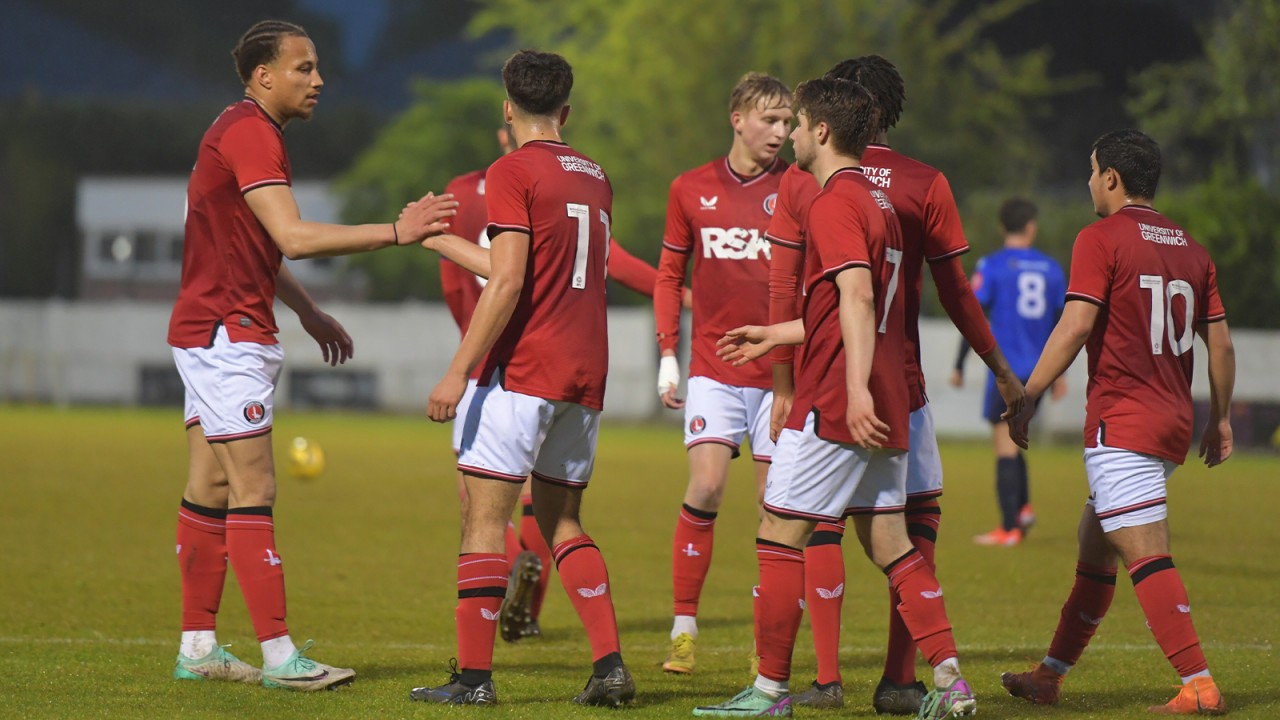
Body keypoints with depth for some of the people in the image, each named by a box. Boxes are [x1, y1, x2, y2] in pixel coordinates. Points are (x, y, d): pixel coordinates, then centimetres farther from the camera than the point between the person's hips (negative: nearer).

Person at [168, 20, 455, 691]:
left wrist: (308, 312, 26)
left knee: (209, 491, 11)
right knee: (253, 491, -10)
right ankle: (279, 655, -10)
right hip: (226, 333, -11)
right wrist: (395, 232, -27)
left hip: (213, 332, 11)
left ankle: (197, 647, 14)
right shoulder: (249, 134, -17)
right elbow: (294, 237, -27)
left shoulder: (245, 131, 17)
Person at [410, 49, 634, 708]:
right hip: (586, 374, 7)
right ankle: (609, 664, 3)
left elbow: (506, 283, -17)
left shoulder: (513, 173, -8)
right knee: (562, 522, 14)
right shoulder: (594, 177, 14)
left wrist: (458, 371, -17)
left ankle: (474, 674, -7)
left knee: (485, 518, -4)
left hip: (522, 372, -7)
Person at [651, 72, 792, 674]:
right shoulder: (691, 189, 4)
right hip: (714, 368, 0)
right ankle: (683, 630, -2)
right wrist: (668, 357, 6)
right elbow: (669, 275, 12)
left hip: (781, 369, 0)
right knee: (704, 490, -11)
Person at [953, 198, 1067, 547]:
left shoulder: (992, 266, -4)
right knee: (1014, 442, 19)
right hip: (1038, 371, 5)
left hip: (1005, 369, -4)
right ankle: (1023, 506, 3)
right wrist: (1059, 373, 20)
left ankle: (1009, 528, -6)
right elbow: (1061, 323, 13)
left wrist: (959, 366, 0)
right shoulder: (1051, 268, 9)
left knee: (1005, 446, -3)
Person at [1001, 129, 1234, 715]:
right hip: (1174, 423, 8)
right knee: (1094, 543, 18)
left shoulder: (1100, 239, -7)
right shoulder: (1190, 248, 13)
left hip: (1121, 422, -8)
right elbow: (1220, 342, 13)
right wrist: (1220, 419, 22)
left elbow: (1076, 325, -16)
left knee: (1147, 556, -12)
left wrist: (1027, 397, -12)